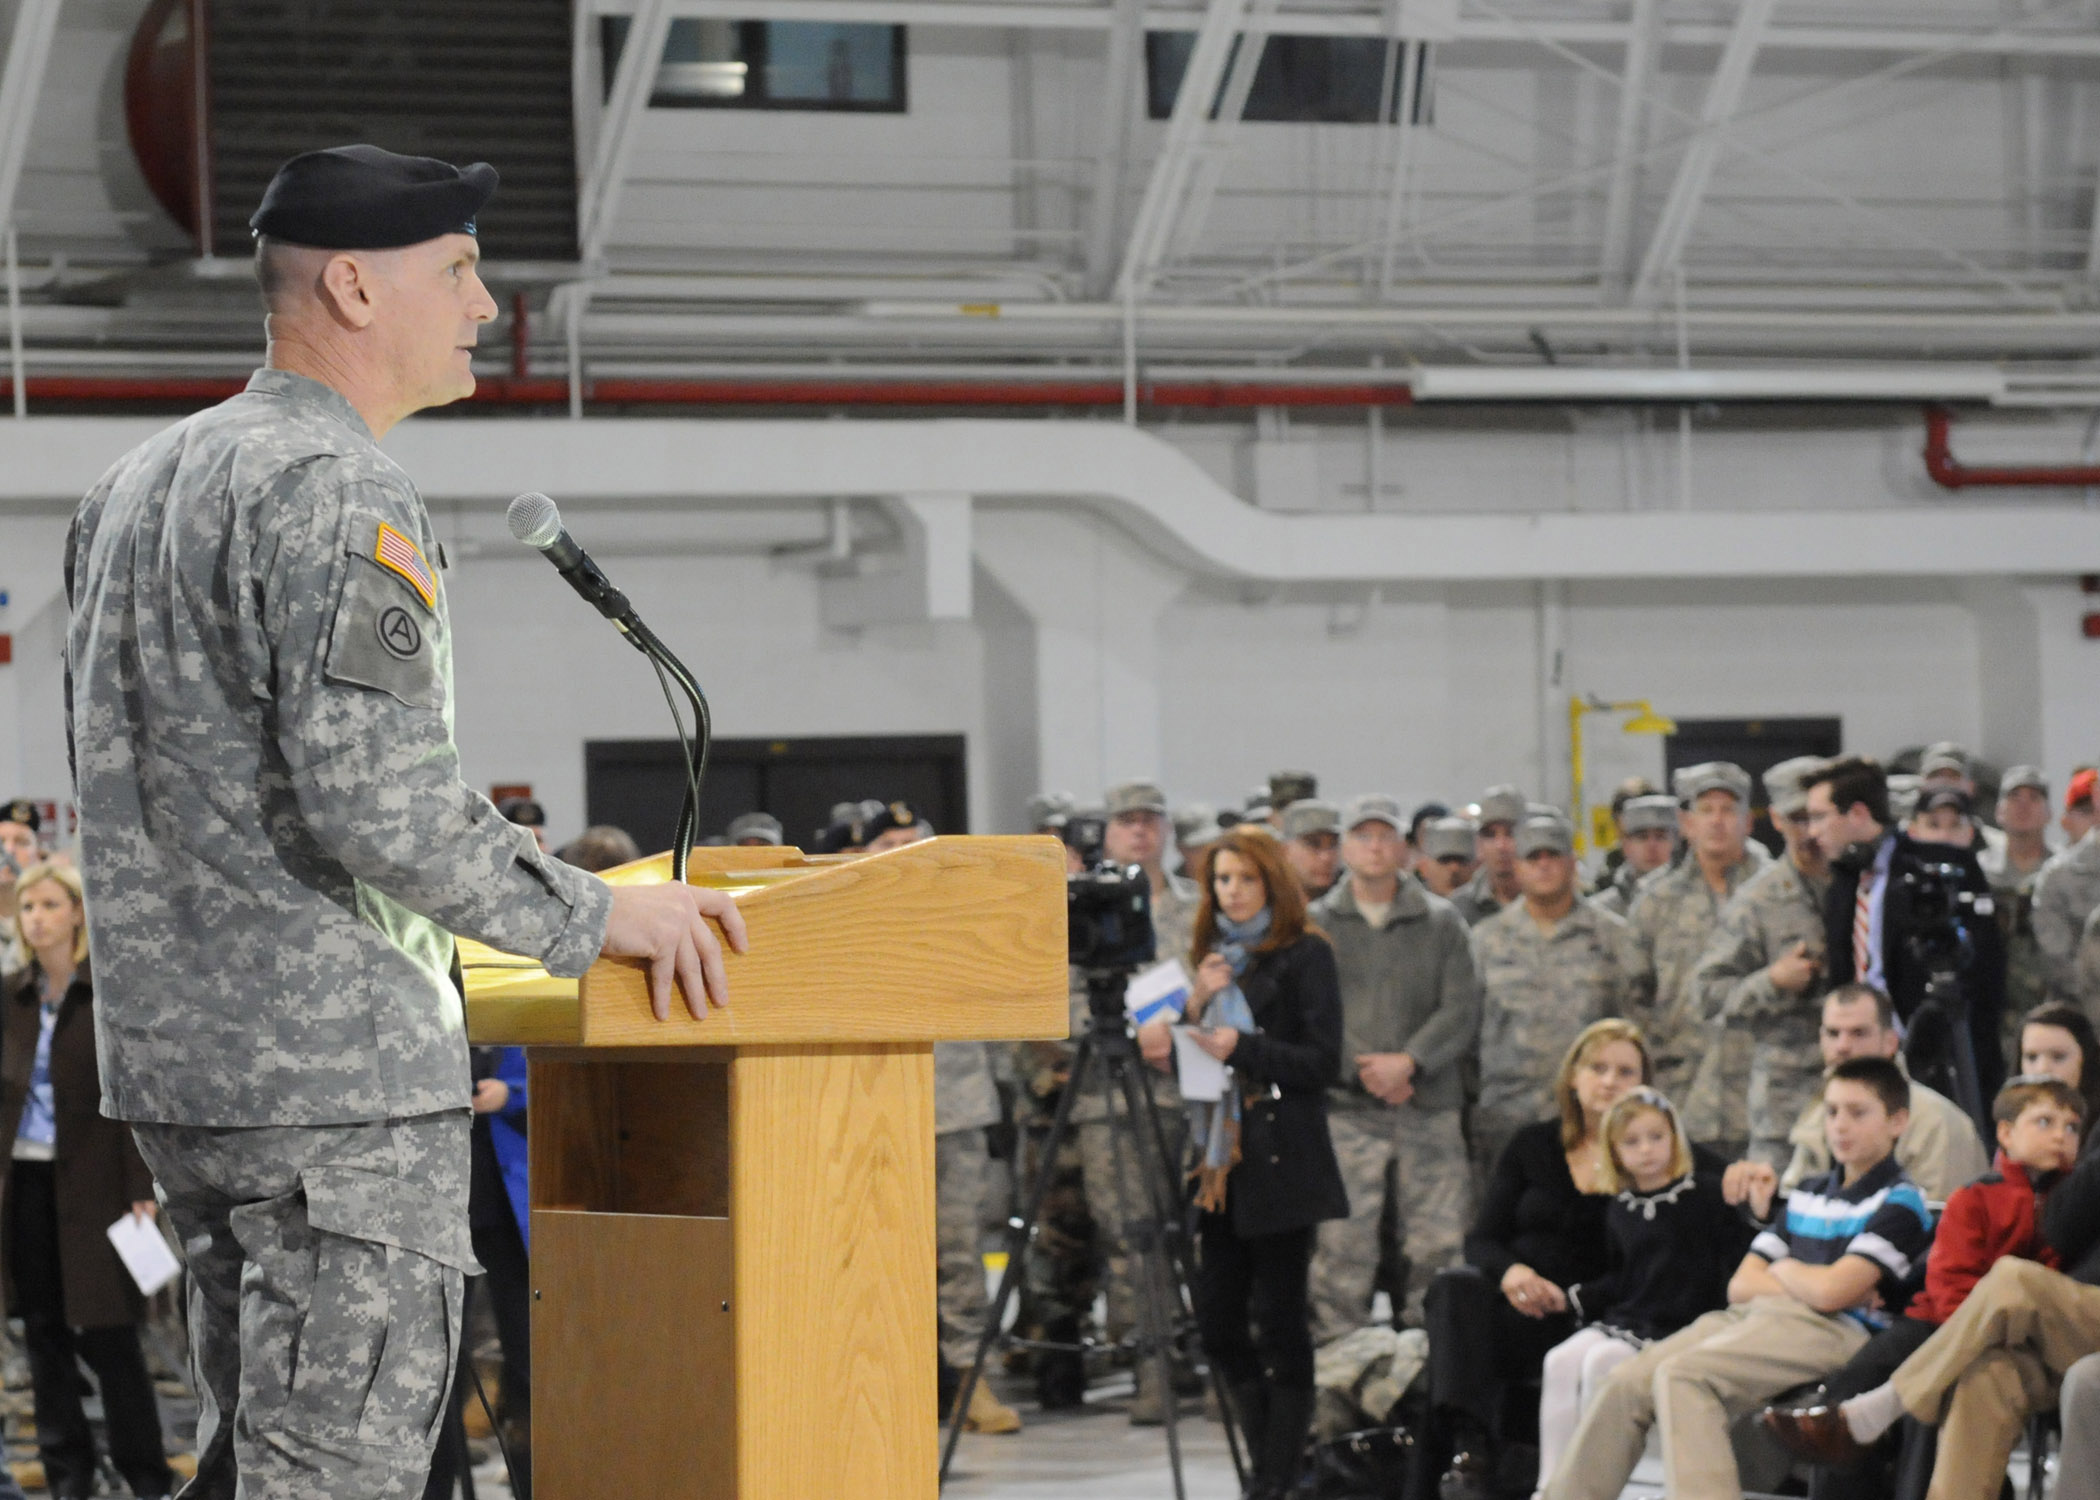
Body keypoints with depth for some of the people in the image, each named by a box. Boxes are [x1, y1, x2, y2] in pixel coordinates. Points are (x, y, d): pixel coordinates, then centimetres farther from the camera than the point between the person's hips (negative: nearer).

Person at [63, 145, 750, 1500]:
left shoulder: (138, 484, 16)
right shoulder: (337, 493, -15)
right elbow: (377, 800, -24)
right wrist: (592, 918, -12)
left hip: (174, 1051, 10)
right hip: (336, 1077, -10)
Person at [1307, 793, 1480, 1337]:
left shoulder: (1442, 922, 11)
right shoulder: (1317, 925, 9)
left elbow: (1461, 1011, 2)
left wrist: (1408, 1062, -12)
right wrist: (1361, 1070, -11)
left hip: (1431, 1106, 1)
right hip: (1345, 1108, -1)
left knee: (1441, 1241, -1)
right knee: (1343, 1242, -7)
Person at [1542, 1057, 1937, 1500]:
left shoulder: (1899, 1203, 0)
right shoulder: (1808, 1195, 24)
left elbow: (1829, 1292, -13)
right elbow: (1741, 1285, 16)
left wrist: (1784, 1270, 9)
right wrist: (1808, 1284, -1)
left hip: (1829, 1331, -8)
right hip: (1750, 1316, 8)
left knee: (1682, 1375, -30)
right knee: (1627, 1383, -12)